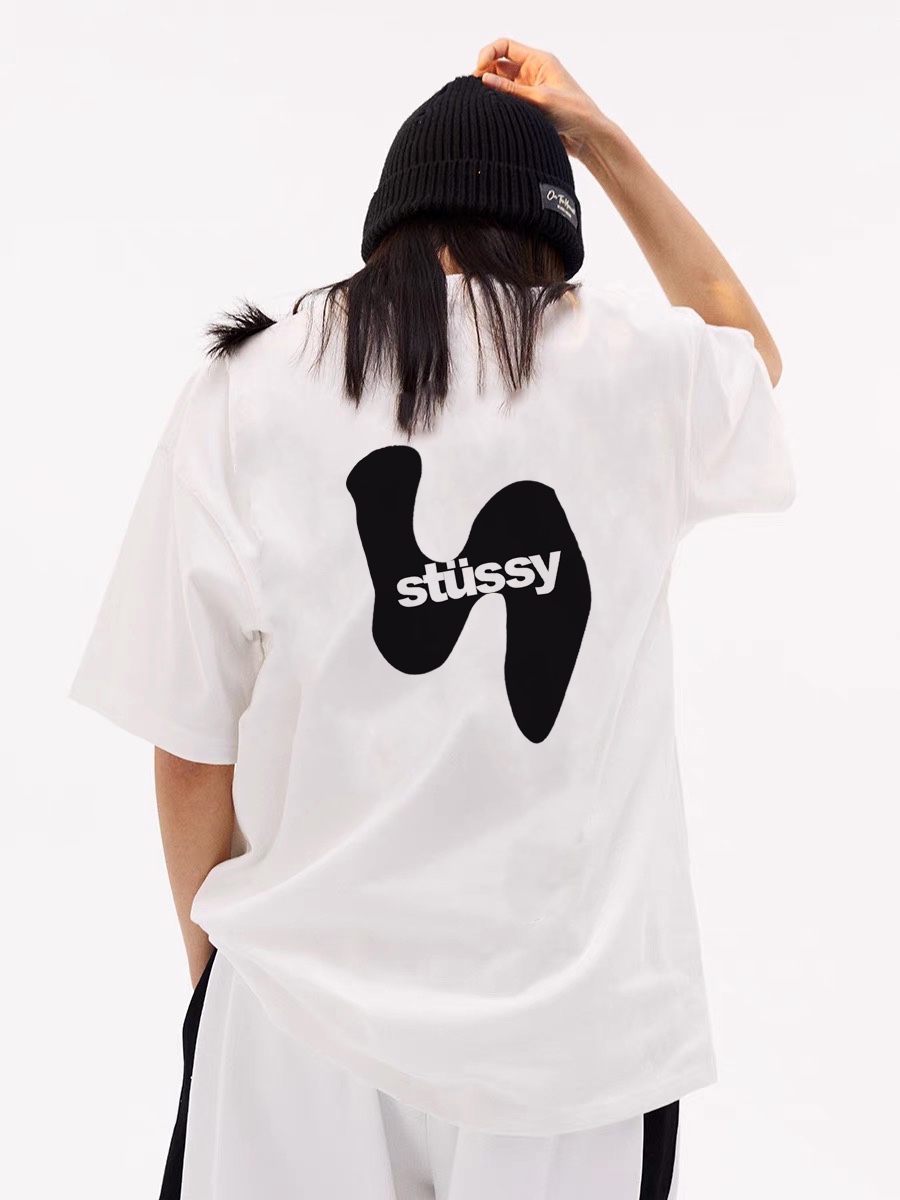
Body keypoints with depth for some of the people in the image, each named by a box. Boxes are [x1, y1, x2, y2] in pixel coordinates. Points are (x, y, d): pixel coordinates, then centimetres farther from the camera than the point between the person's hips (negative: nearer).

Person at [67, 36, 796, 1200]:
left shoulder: (241, 396, -5)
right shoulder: (633, 368, -3)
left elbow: (194, 752, -3)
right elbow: (751, 348, 22)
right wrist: (601, 136, 19)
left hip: (307, 1022, 0)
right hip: (582, 1022, 1)